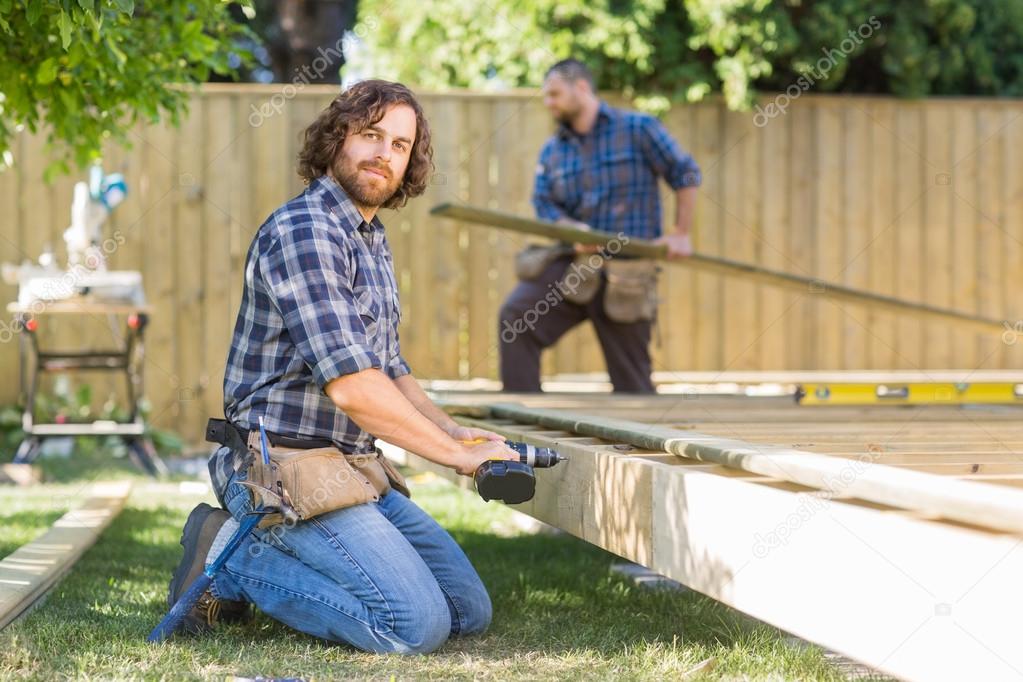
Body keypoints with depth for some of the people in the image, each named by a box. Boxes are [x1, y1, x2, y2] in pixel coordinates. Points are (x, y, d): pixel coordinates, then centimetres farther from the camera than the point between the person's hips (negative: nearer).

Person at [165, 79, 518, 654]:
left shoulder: (374, 242, 16)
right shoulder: (304, 230, -17)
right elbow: (350, 386, -24)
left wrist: (455, 433, 8)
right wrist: (457, 455, -16)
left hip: (355, 469, 10)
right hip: (287, 470, -10)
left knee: (470, 611, 7)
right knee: (416, 625, -19)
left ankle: (269, 551, 10)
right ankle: (235, 561, -5)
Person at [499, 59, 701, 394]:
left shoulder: (638, 129, 0)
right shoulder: (551, 151, 14)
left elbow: (685, 174, 2)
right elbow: (544, 203, 5)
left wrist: (680, 233, -3)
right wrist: (573, 231, -16)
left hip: (626, 271, -4)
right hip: (572, 265, 4)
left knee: (630, 380, 1)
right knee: (515, 317, -18)